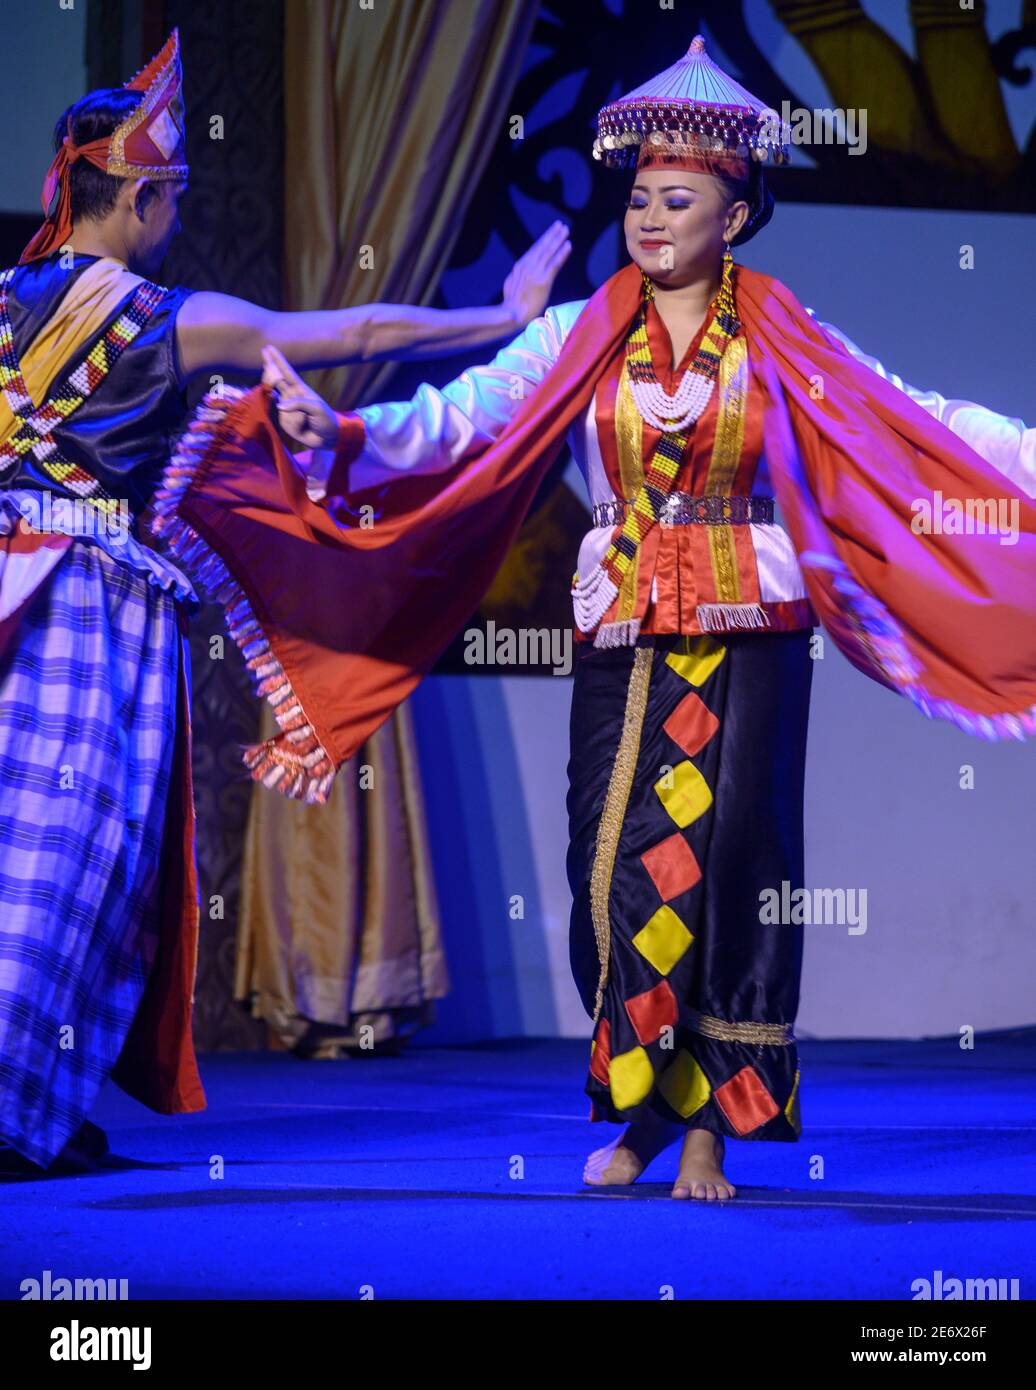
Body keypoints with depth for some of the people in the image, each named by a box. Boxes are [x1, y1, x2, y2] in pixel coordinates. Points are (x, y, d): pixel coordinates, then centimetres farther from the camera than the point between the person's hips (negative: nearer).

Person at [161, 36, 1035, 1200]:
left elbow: (917, 429, 5)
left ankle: (710, 1120, 3)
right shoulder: (581, 338, 4)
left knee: (727, 859, -5)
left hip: (748, 630, -1)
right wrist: (343, 433, -20)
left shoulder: (779, 344, 4)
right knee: (616, 863, -3)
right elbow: (462, 416, -5)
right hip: (623, 632, 1)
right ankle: (641, 1112, 12)